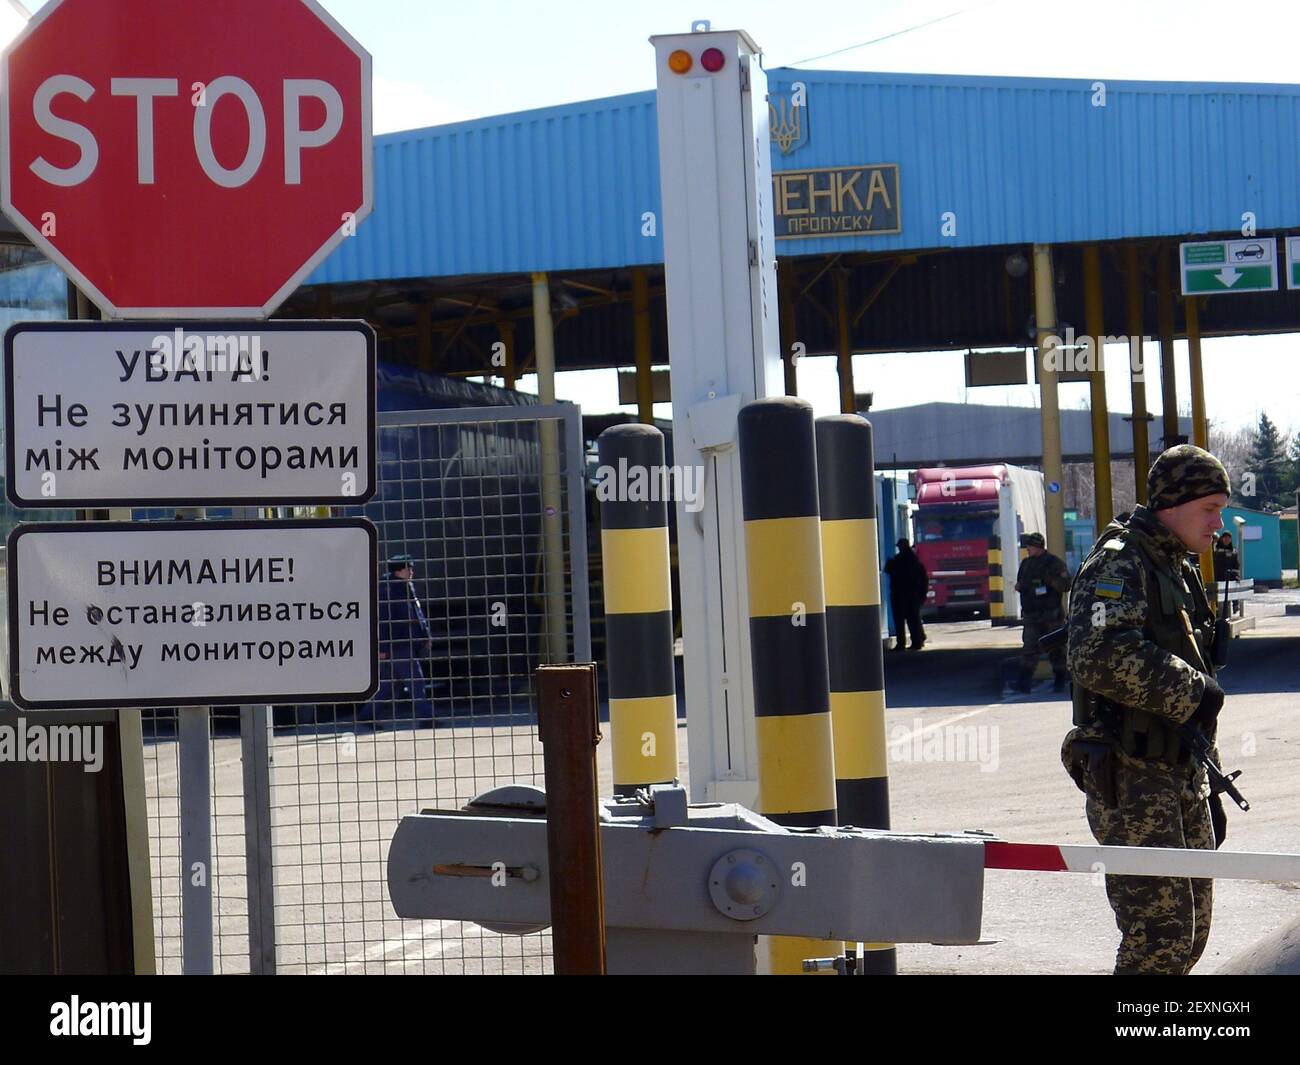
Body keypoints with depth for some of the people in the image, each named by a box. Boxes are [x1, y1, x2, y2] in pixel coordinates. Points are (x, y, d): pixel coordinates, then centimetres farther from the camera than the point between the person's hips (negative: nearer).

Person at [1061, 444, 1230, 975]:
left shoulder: (1181, 572, 19)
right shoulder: (1119, 566, -12)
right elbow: (1100, 657, -30)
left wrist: (1208, 790, 24)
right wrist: (1192, 690, -20)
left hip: (1180, 778, 9)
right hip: (1131, 778, -9)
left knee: (1191, 933, 12)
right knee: (1159, 937, -13)